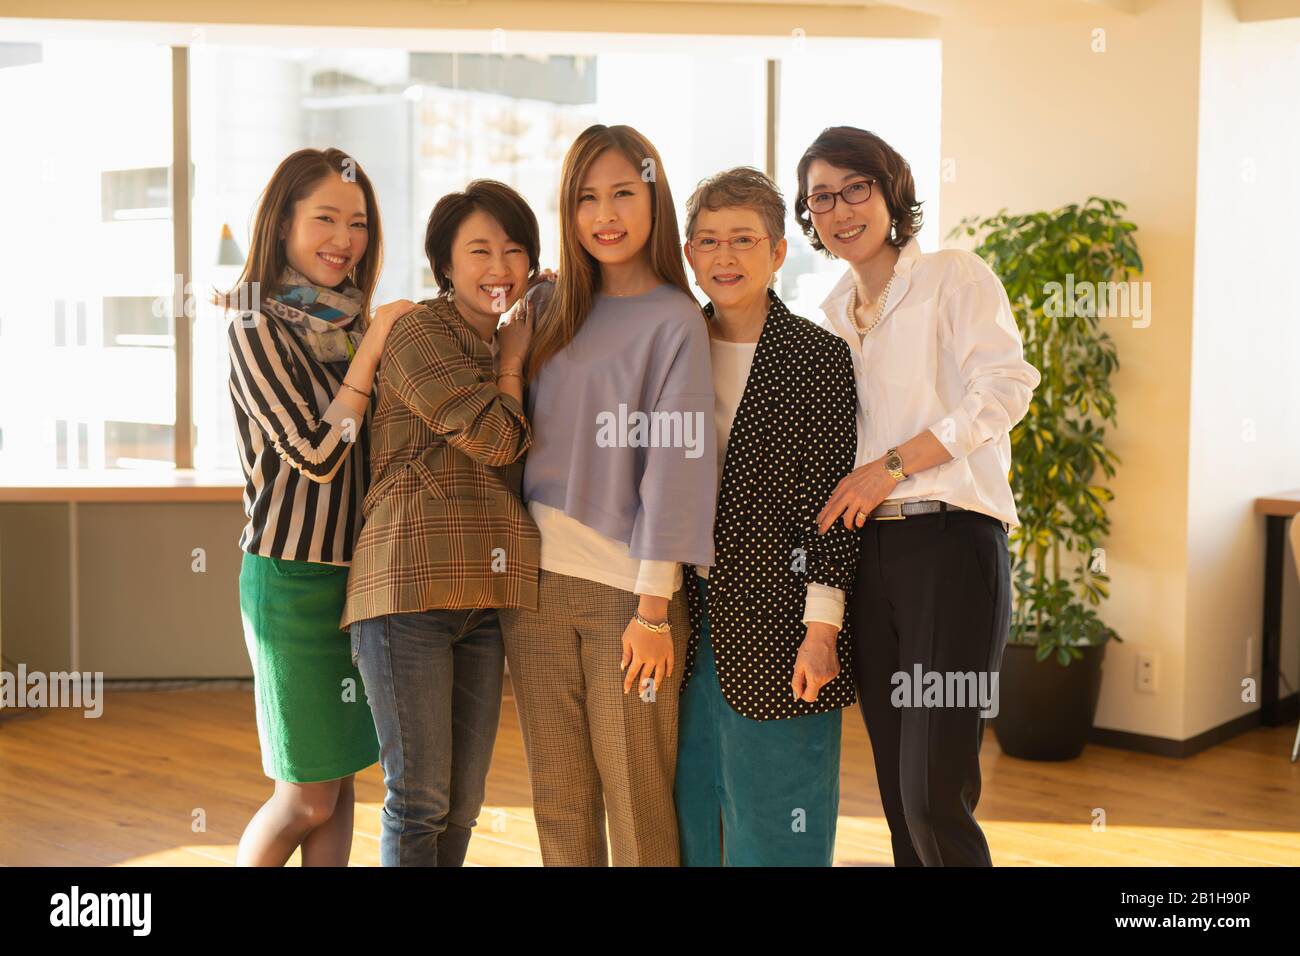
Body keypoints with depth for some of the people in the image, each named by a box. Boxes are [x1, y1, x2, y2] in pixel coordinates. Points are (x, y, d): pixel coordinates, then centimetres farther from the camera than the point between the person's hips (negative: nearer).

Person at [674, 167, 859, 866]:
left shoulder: (819, 356, -5)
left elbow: (829, 501, -8)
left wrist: (822, 628, -13)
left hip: (773, 627, -5)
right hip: (690, 622, 5)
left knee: (774, 832, 5)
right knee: (687, 824, 14)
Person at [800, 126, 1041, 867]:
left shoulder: (955, 277, 0)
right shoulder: (833, 313, 18)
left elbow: (1005, 388, -13)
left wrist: (890, 466, -16)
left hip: (950, 539, -6)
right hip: (864, 550, 6)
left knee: (934, 793, -12)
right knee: (899, 792, 9)